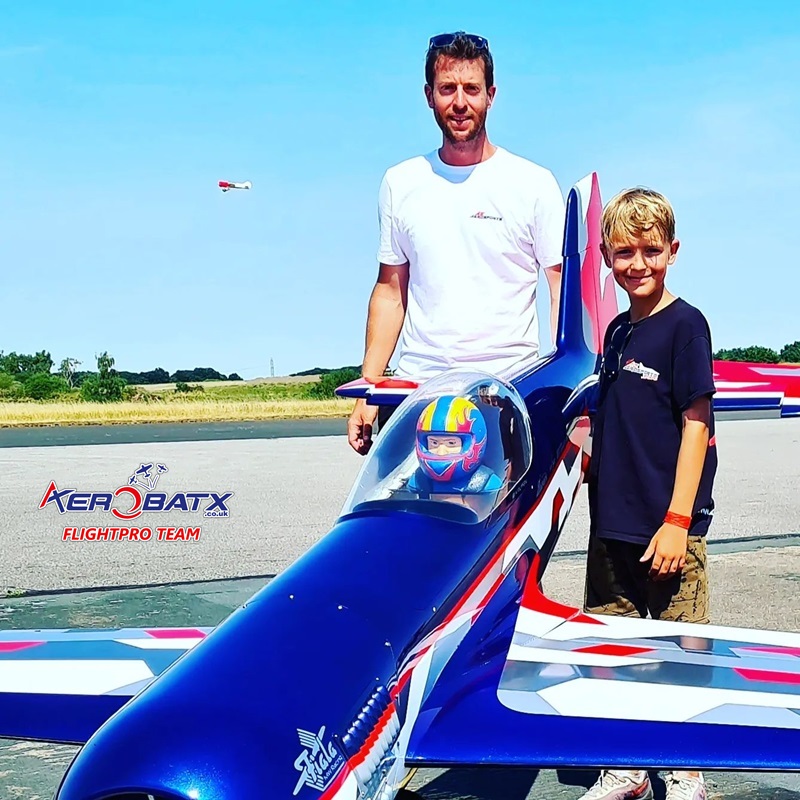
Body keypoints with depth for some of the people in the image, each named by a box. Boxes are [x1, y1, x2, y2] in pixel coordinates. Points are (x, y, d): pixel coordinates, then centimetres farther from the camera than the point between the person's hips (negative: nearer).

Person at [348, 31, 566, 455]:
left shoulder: (534, 183, 4)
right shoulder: (400, 183, 13)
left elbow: (564, 293, 3)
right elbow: (390, 291, 16)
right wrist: (368, 391, 10)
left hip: (512, 388, -2)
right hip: (416, 386, 2)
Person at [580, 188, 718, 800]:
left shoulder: (685, 325, -8)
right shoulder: (617, 332, 13)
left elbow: (696, 423, -12)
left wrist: (678, 520, -15)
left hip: (668, 527, -7)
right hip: (611, 524, 7)